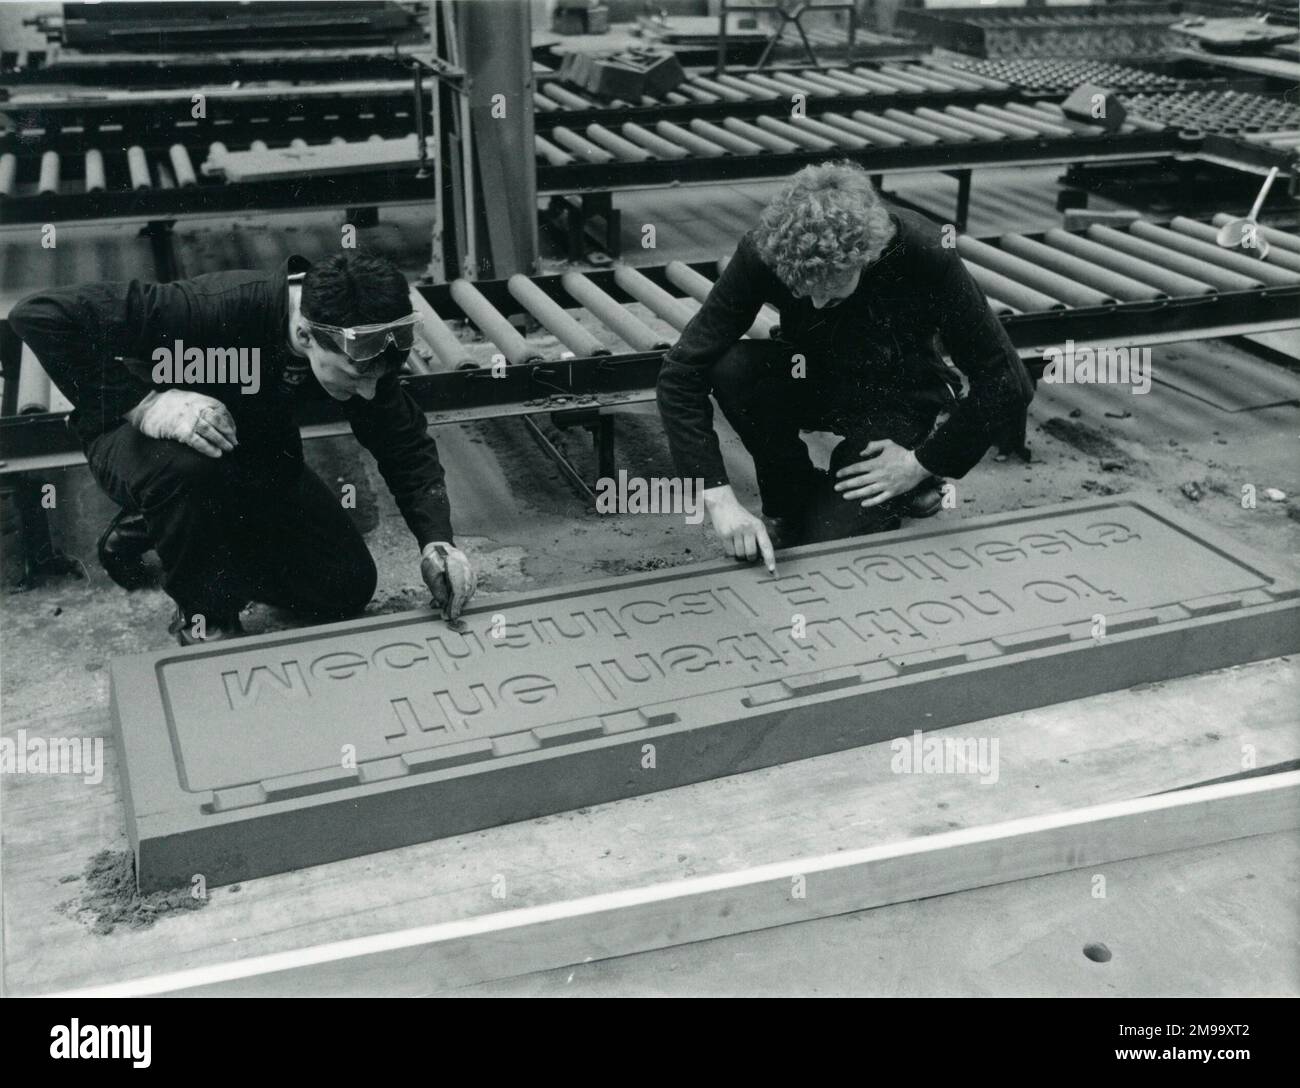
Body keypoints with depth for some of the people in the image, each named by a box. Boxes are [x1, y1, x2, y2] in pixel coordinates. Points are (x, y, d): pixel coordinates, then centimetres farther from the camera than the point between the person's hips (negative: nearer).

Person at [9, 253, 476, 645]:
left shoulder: (363, 345, -22)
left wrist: (437, 539, -25)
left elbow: (406, 444, -11)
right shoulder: (214, 308, -39)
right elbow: (41, 315, -39)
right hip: (143, 436, -5)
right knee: (187, 468, -42)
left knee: (349, 589, -2)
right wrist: (140, 404, -45)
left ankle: (154, 525, 15)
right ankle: (204, 615, -11)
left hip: (253, 454, 5)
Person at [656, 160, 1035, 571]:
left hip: (896, 401, -3)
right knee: (731, 369, -31)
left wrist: (924, 464, -18)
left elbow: (1008, 385, -21)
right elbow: (681, 371, -28)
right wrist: (719, 497, -36)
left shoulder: (927, 256, -31)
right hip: (813, 382, 3)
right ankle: (789, 506, -7)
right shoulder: (763, 251, -27)